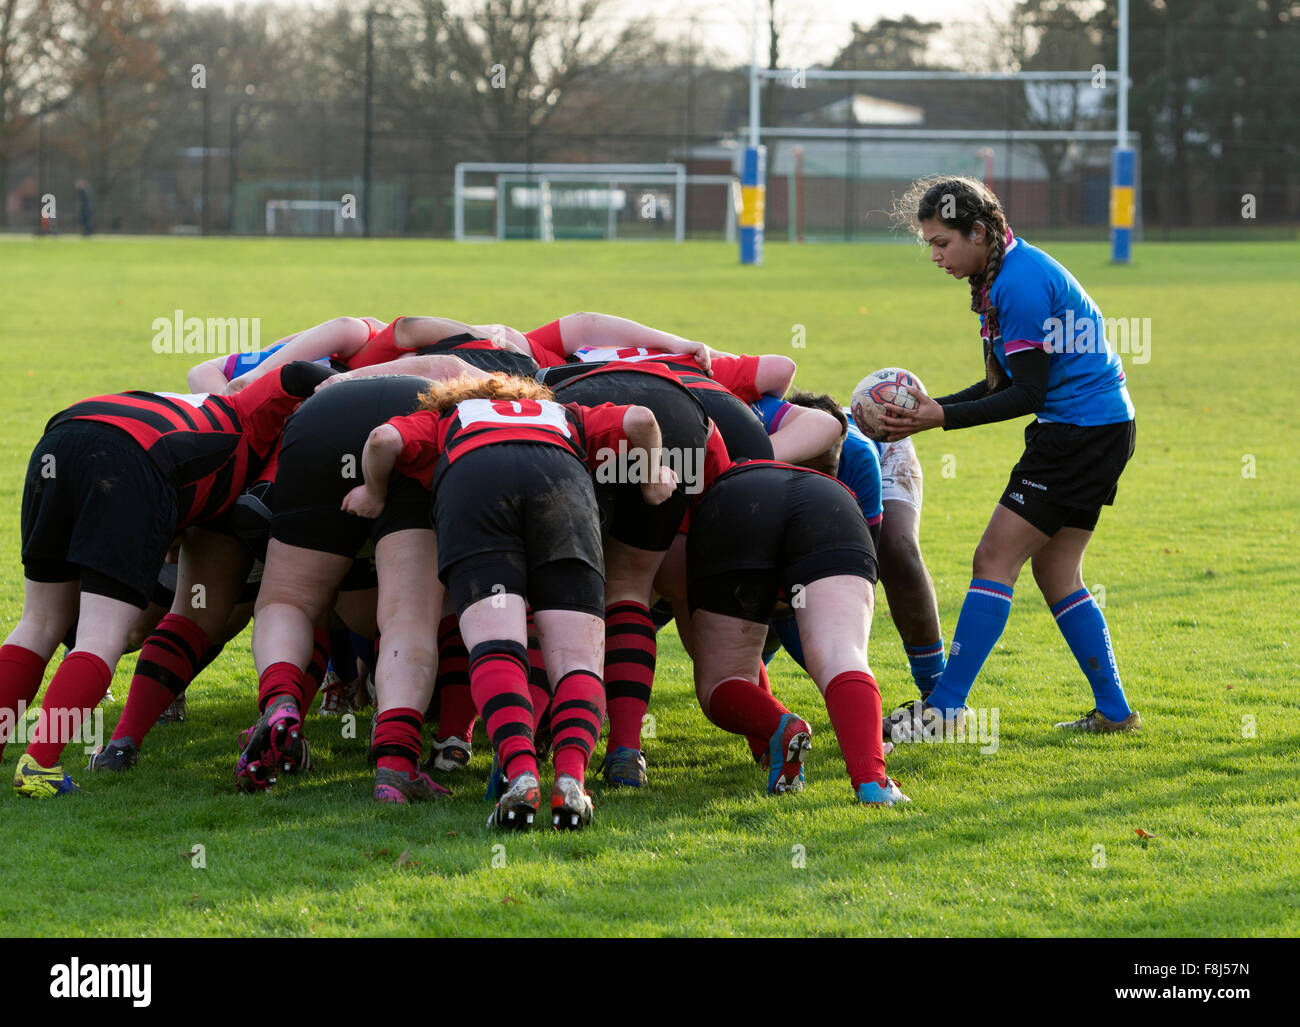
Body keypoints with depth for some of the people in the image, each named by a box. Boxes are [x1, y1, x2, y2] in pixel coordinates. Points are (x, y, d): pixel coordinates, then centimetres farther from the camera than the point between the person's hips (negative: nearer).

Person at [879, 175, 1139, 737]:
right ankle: (1114, 710, 14)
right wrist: (932, 407, 4)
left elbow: (1028, 395, -19)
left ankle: (946, 705, -9)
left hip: (1082, 432, -10)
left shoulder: (1022, 284, -19)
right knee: (1054, 570, 13)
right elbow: (1007, 383, 15)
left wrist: (941, 419, -19)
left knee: (996, 558, -9)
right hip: (1098, 428, 10)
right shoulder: (998, 278, 12)